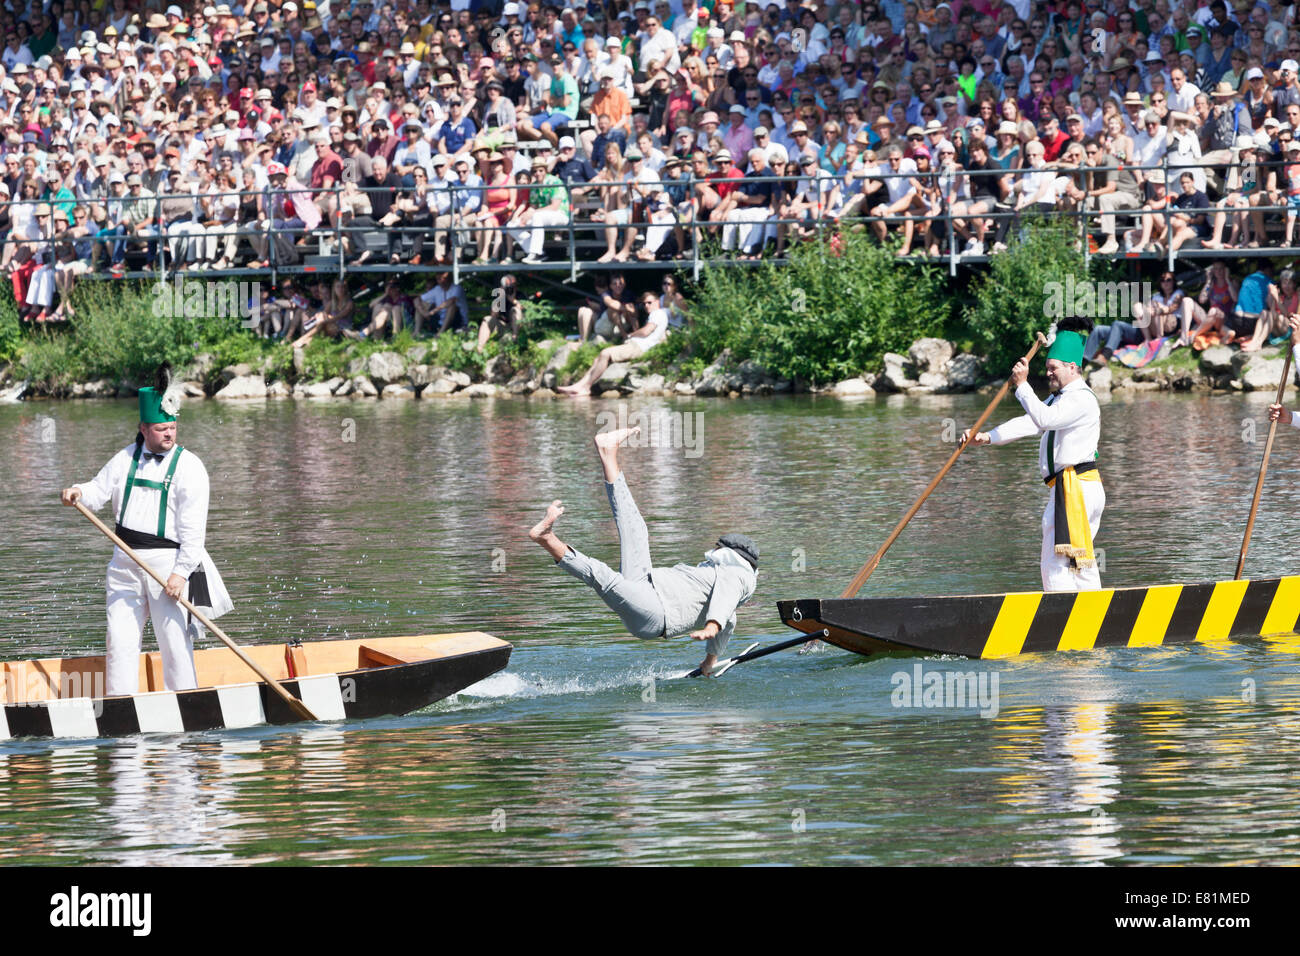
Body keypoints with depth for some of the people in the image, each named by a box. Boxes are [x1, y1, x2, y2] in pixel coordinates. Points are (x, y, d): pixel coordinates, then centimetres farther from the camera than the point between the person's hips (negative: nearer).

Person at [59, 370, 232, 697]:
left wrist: (181, 572, -16)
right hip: (126, 560, 4)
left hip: (168, 560, -4)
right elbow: (99, 491, 10)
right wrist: (79, 492, -15)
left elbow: (193, 527, -9)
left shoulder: (188, 467, -4)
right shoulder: (126, 459, 11)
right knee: (120, 639, 3)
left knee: (174, 640, -5)